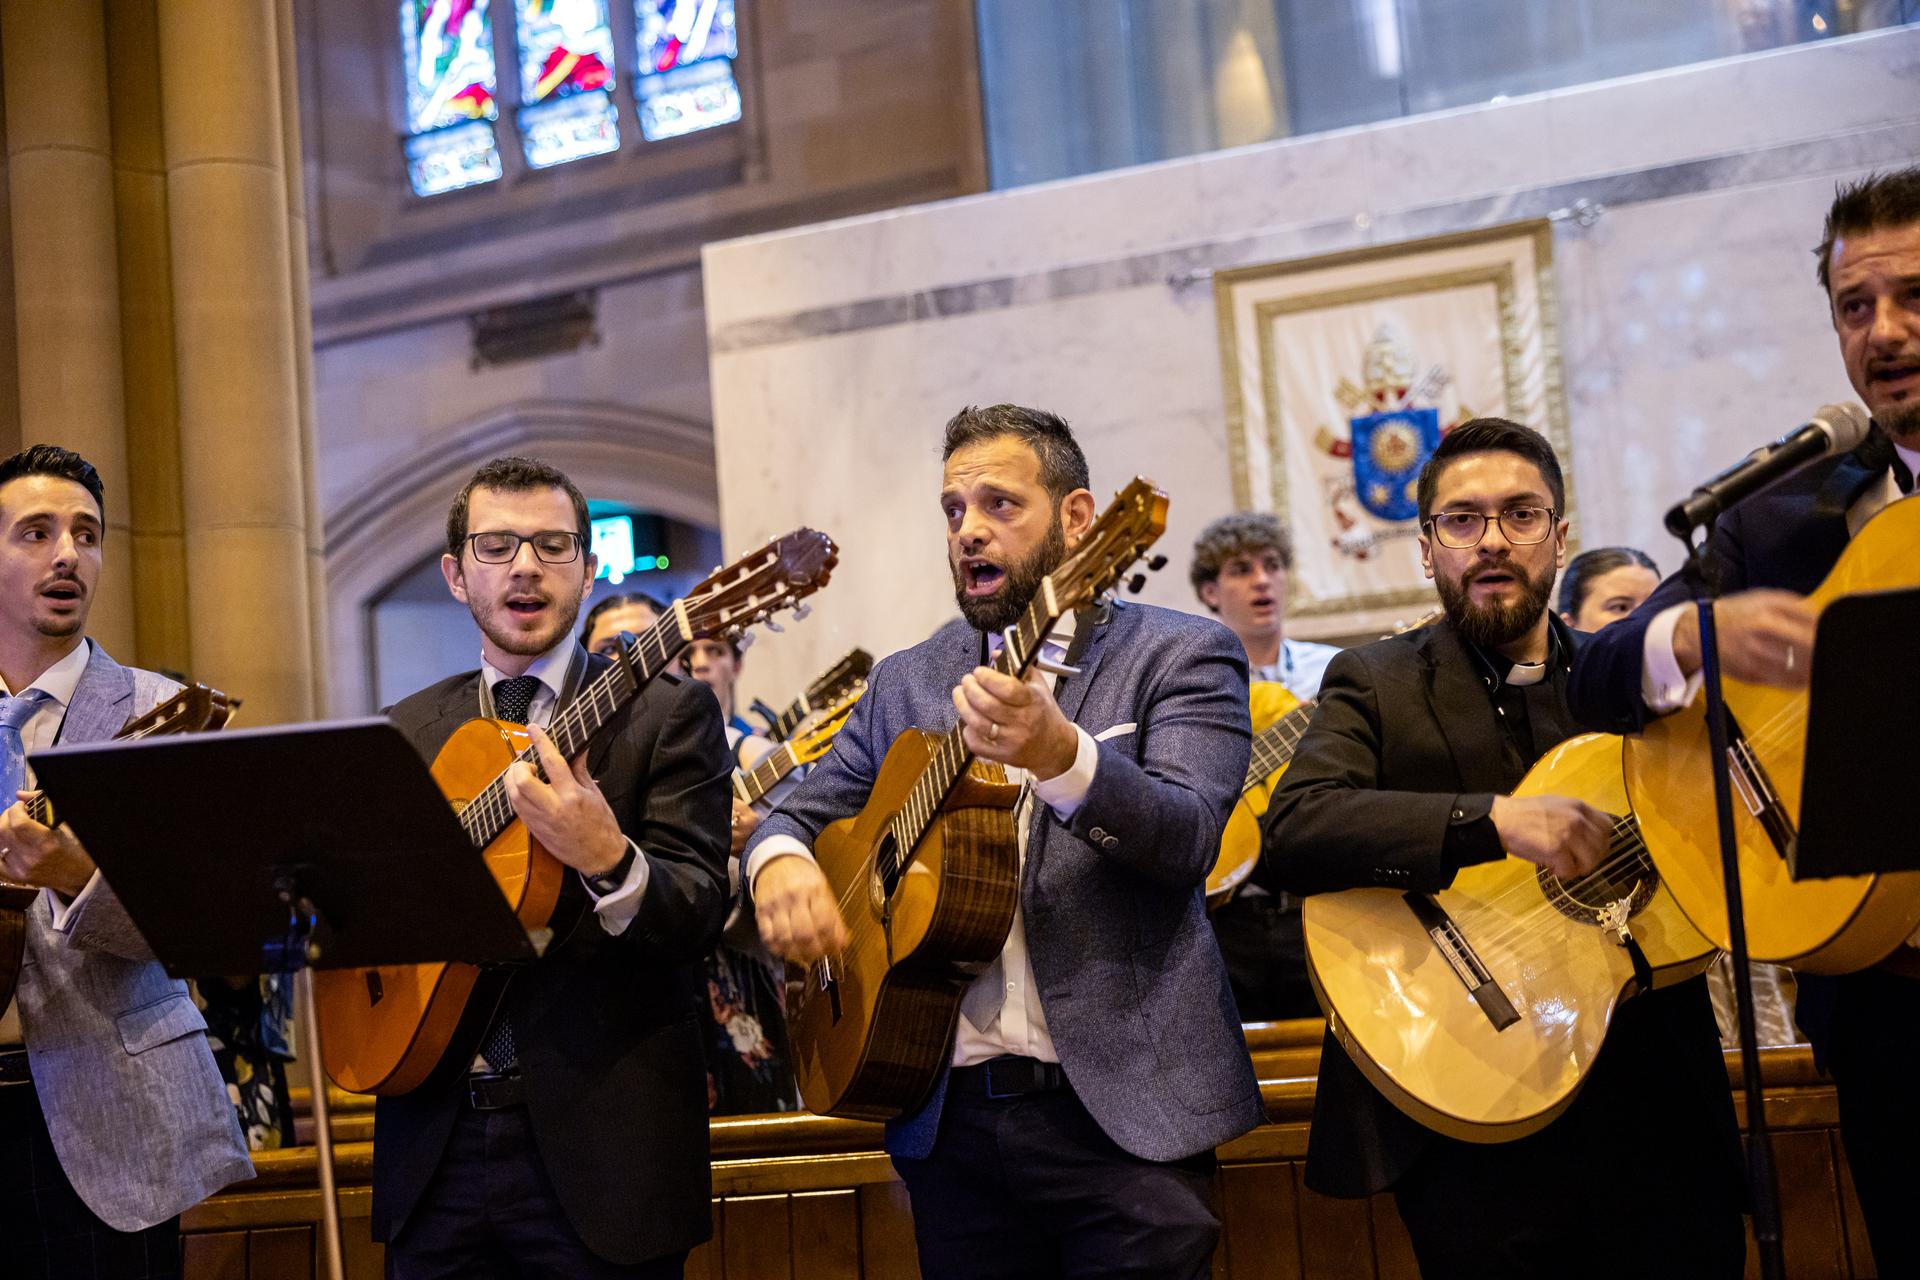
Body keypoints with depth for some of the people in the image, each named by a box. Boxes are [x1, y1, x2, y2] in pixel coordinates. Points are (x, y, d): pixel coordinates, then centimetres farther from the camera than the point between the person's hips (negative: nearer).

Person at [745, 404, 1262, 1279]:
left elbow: (1188, 837, -14)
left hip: (1120, 1108, -4)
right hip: (949, 1116, 4)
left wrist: (1061, 757, -33)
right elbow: (801, 810, 15)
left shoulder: (1181, 655, 0)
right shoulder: (907, 683, 13)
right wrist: (779, 862, -10)